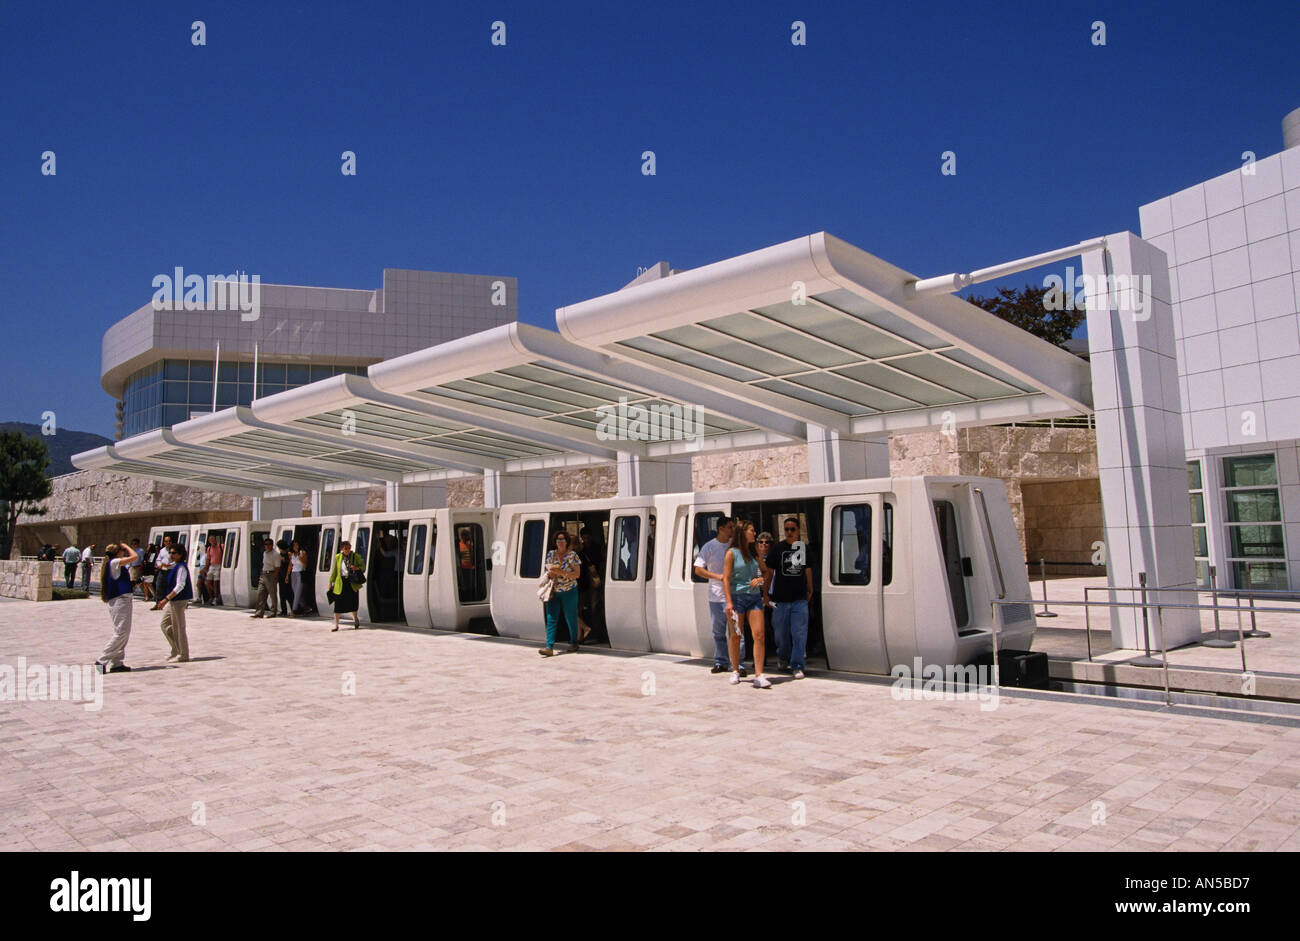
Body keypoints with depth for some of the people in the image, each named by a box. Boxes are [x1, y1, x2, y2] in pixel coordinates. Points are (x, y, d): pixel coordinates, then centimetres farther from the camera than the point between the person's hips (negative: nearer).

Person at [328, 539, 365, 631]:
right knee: (338, 603, -2)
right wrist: (331, 582, 10)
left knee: (353, 602, 8)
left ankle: (355, 620, 31)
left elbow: (363, 567, 8)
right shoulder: (338, 557, 5)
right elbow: (334, 570, 11)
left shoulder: (356, 556, 2)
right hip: (340, 583, 0)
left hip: (352, 582, 0)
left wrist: (357, 568, -14)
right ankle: (336, 624, 5)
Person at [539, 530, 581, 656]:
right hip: (553, 592, 3)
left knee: (570, 618, 6)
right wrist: (550, 574, -7)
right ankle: (549, 647, -8)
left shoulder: (572, 555, -4)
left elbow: (577, 574, -8)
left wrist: (561, 572, -19)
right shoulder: (551, 554, 9)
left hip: (569, 592, -3)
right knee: (551, 619, -5)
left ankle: (573, 643, 24)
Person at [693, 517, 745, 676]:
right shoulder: (709, 547, 1)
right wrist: (718, 576, -13)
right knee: (718, 632, 8)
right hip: (716, 596, 0)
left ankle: (739, 663, 1)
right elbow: (698, 569, -2)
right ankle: (720, 662, 19)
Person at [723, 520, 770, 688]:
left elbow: (764, 572, 23)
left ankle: (759, 675, -5)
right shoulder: (732, 553, -1)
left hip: (754, 596, 4)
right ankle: (735, 671, 20)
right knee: (735, 636, 4)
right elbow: (726, 578, -6)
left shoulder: (754, 554, 14)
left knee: (759, 635, -6)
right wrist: (729, 602, -15)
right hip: (737, 596, -4)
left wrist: (760, 579, -1)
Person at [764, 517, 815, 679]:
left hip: (800, 598, 1)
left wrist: (810, 590, 19)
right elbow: (769, 571, 4)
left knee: (799, 633, -5)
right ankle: (783, 657, 35)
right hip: (781, 598, -1)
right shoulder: (777, 548, 0)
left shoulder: (804, 547, 8)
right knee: (781, 631, 11)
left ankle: (797, 665, 1)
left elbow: (808, 570, 17)